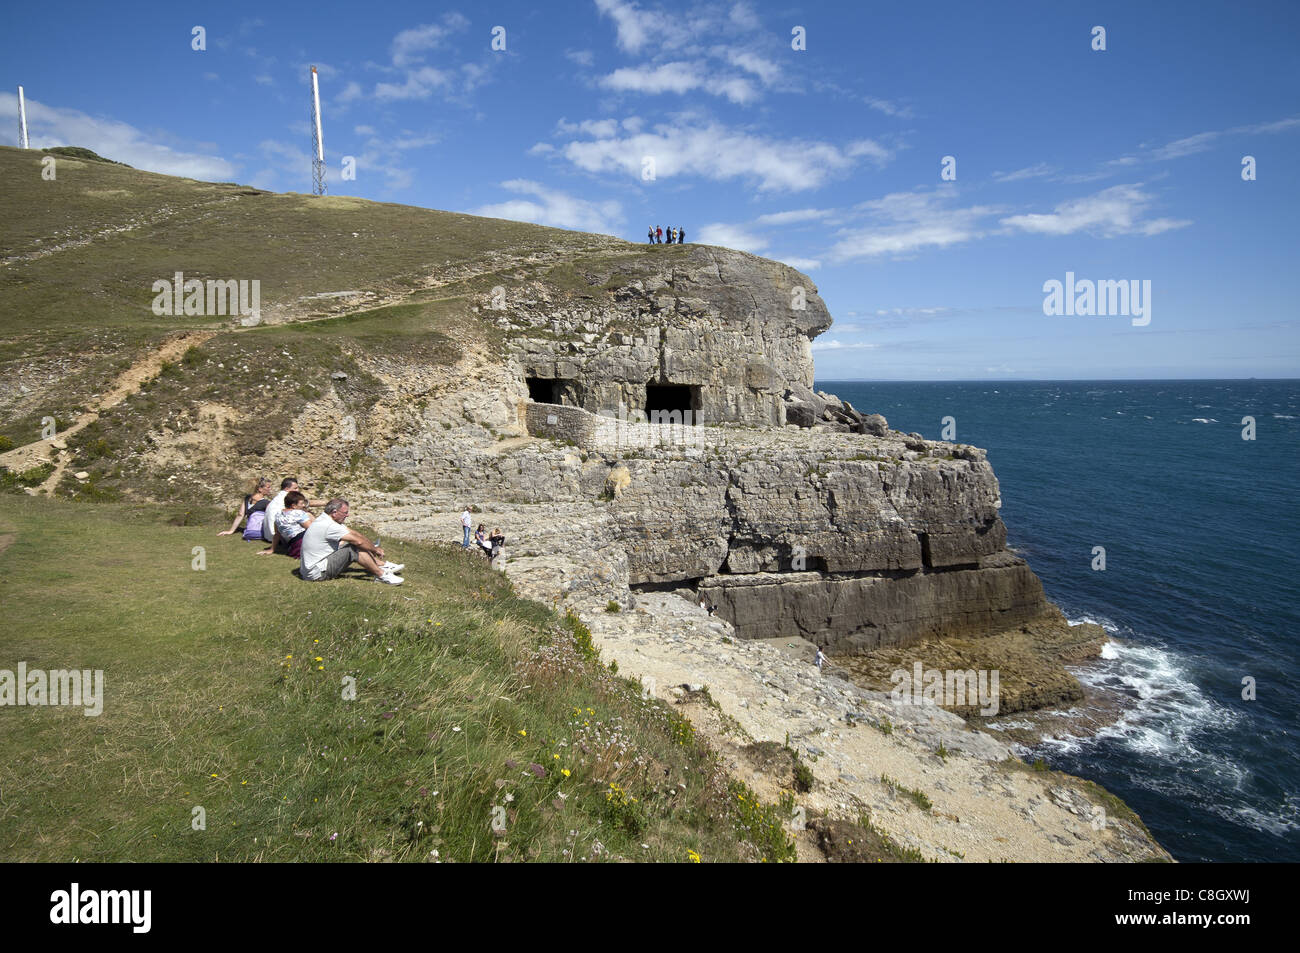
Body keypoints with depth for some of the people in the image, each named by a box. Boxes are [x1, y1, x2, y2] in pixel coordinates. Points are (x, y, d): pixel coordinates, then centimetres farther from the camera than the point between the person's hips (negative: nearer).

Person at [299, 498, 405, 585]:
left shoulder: (324, 519, 7)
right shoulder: (329, 526, -24)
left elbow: (353, 533, 10)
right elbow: (358, 541, -21)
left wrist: (374, 547, 10)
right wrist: (375, 550, -5)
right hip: (317, 573, -10)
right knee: (354, 549, -20)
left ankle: (383, 565, 11)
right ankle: (382, 575, -14)